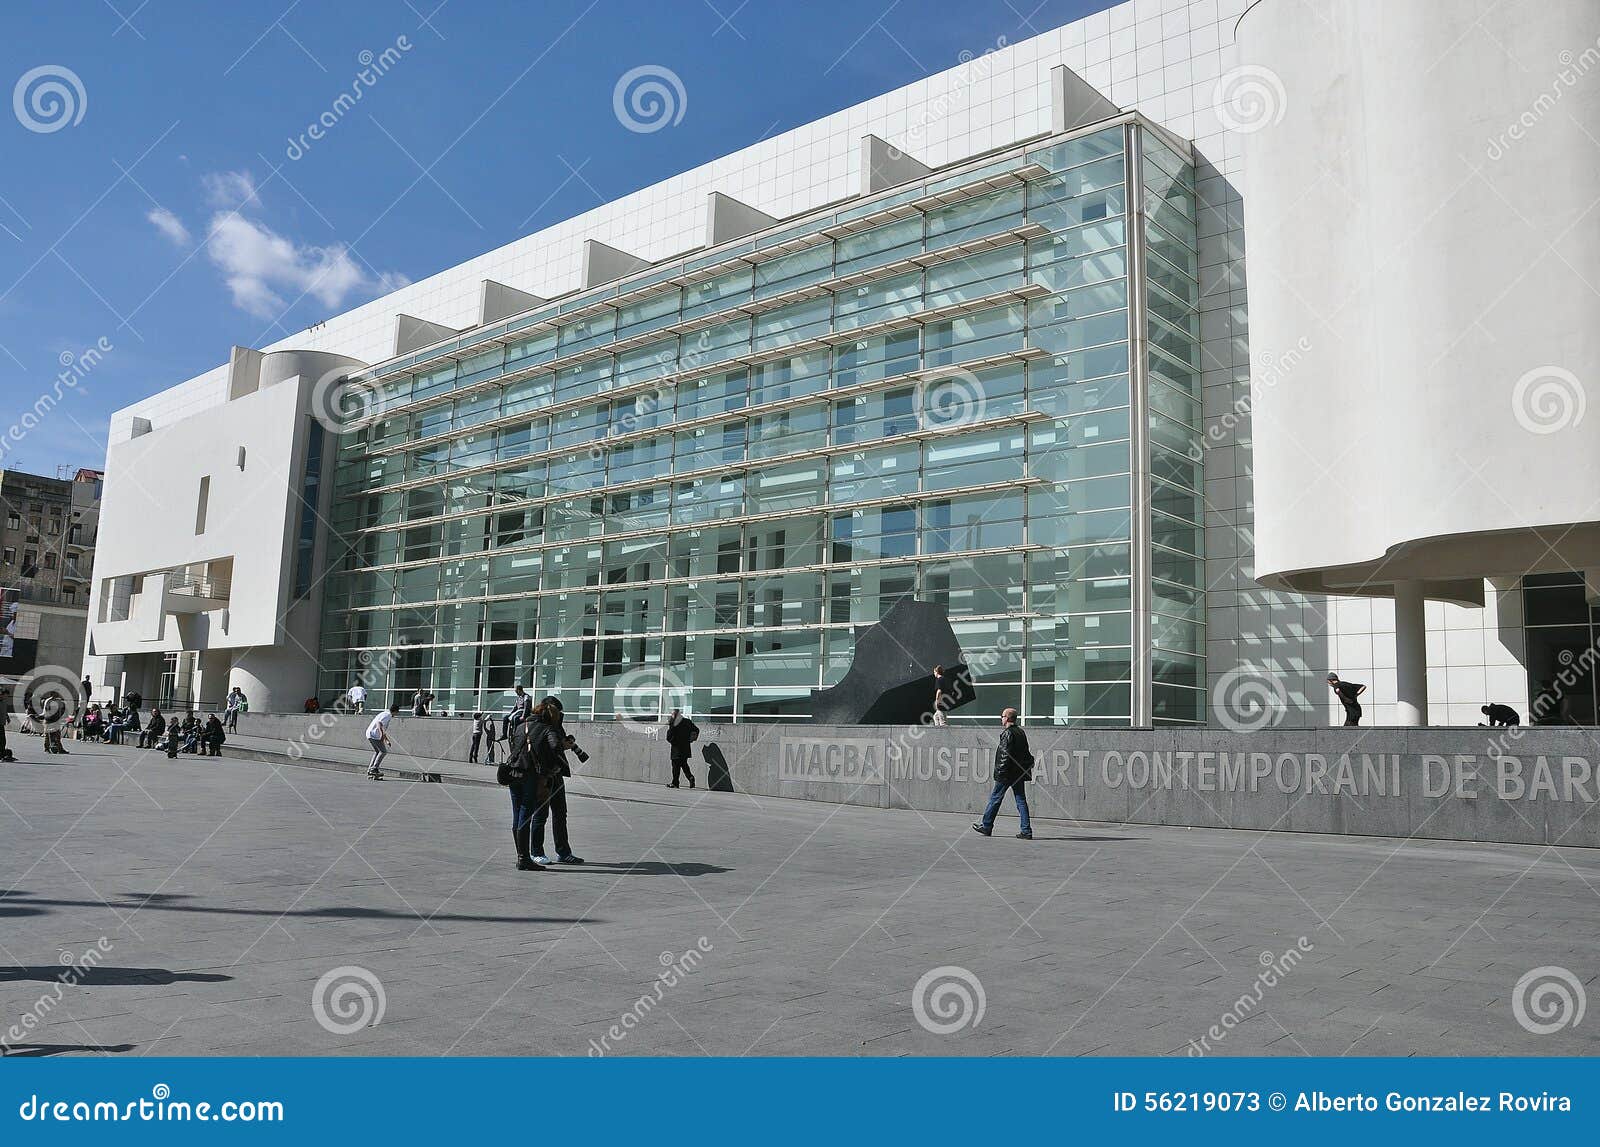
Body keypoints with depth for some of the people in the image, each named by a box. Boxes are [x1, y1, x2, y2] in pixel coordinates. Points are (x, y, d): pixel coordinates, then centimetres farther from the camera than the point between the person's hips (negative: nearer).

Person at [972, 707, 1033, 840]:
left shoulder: (1007, 733, -13)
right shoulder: (1021, 732, 11)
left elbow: (1006, 754, -19)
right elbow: (1026, 753, 16)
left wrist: (1000, 770, -16)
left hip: (1007, 774, -8)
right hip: (1020, 773, 8)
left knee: (995, 798, 5)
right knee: (1021, 800, 6)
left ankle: (986, 826, 14)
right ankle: (1026, 831, 1)